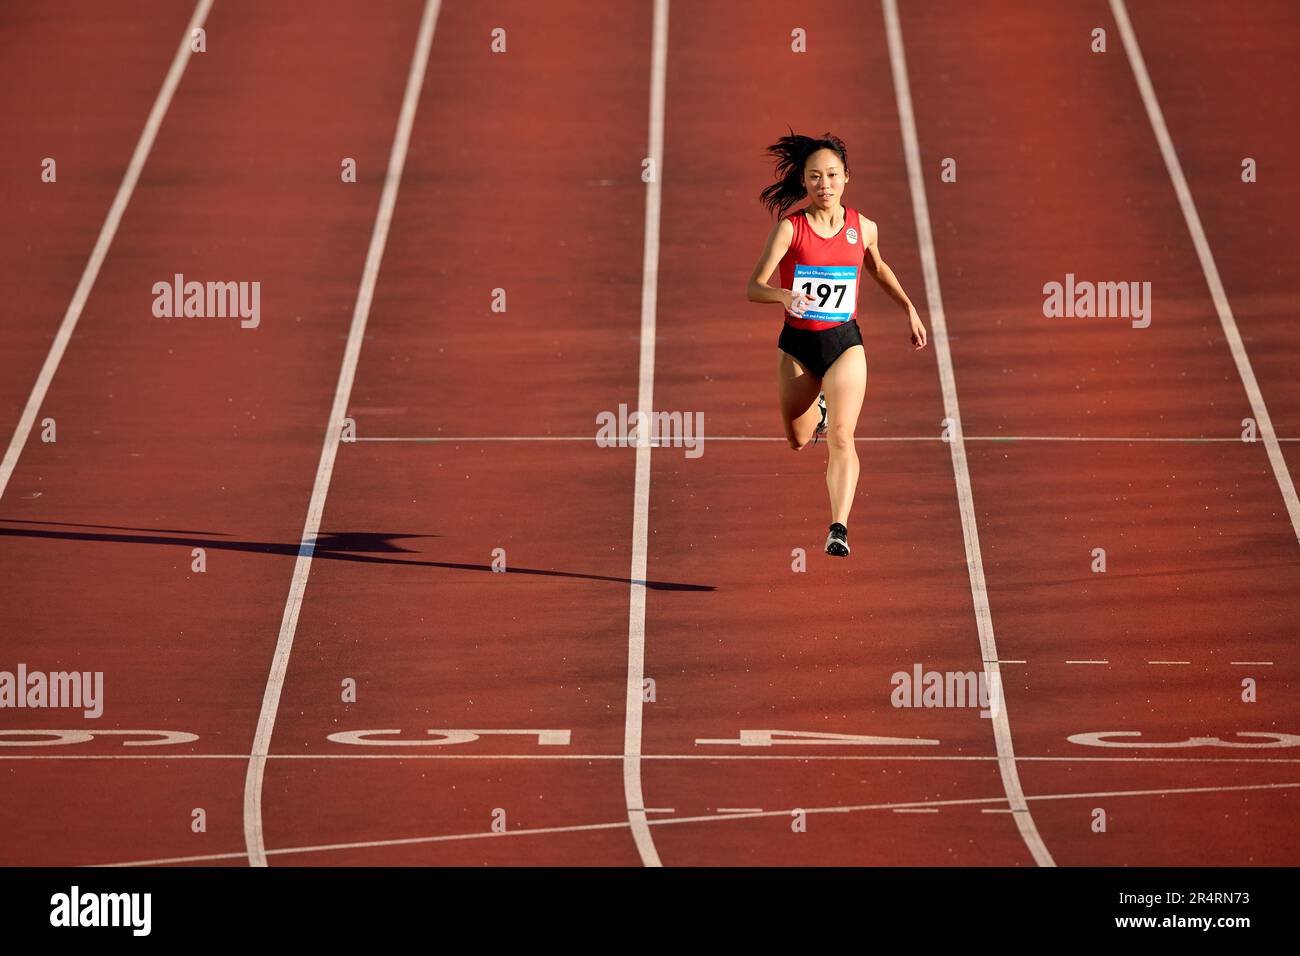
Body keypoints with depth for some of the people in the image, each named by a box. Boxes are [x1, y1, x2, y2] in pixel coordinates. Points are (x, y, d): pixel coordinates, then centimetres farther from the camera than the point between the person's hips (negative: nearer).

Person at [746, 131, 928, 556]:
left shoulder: (863, 228, -3)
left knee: (841, 438, -18)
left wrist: (910, 310, 18)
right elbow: (754, 288, -19)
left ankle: (839, 529, -23)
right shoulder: (789, 228, -12)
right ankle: (820, 409, 56)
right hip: (796, 346, 1)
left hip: (844, 343, -1)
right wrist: (784, 295, -39)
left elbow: (878, 268, 20)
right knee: (798, 440, 19)